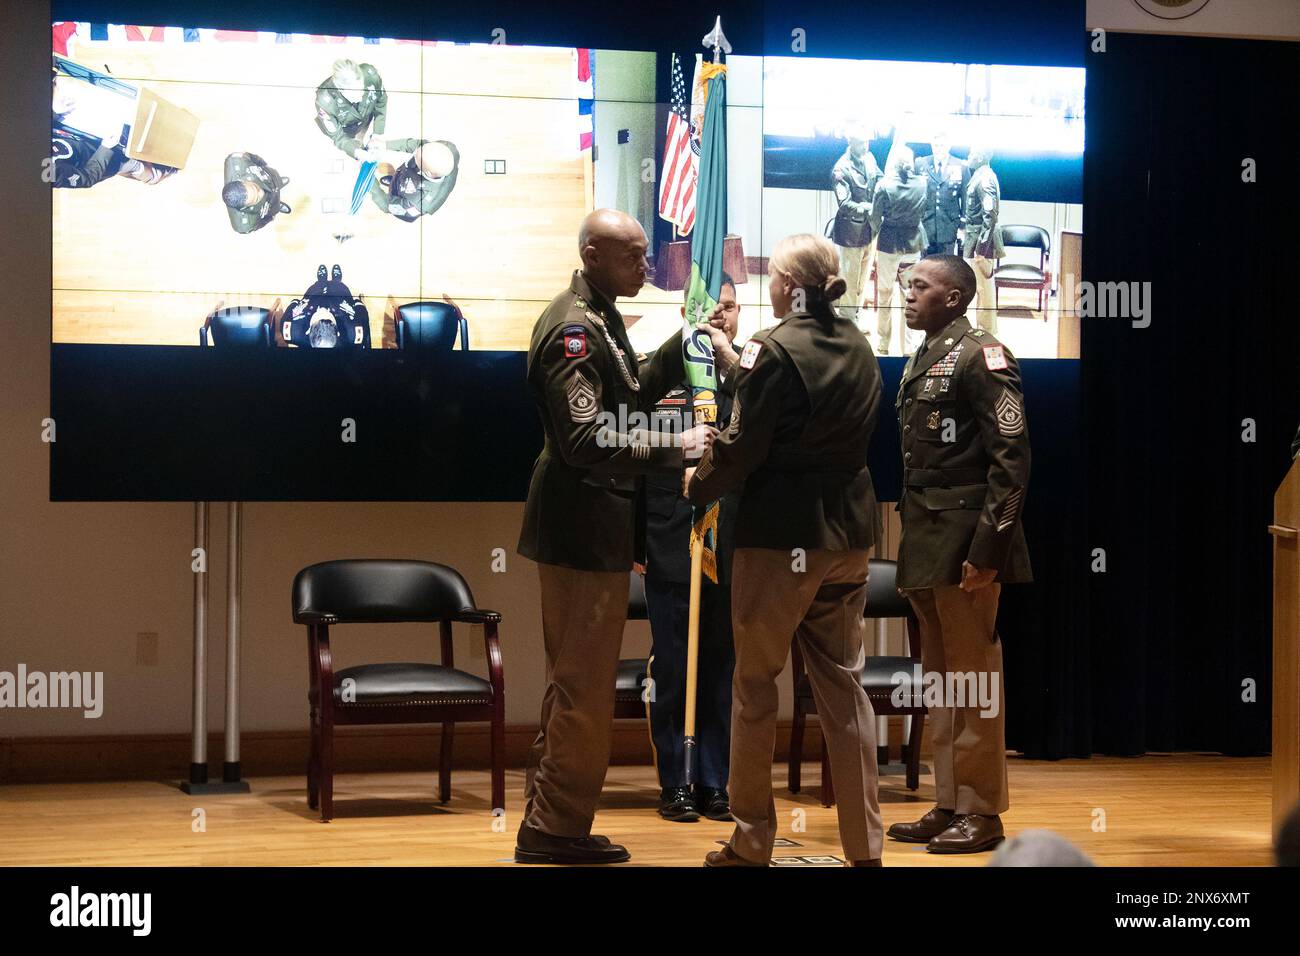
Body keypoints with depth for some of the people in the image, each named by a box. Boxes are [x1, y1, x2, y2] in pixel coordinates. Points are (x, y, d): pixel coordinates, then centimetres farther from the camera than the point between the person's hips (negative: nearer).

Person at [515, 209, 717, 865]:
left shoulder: (599, 319, 13)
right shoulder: (573, 328, -19)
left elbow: (631, 396, 20)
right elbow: (587, 441, -27)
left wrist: (682, 344, 10)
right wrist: (673, 450, -24)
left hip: (593, 524, 11)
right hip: (582, 530, -11)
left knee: (573, 683, 18)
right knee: (585, 687, -3)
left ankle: (547, 824, 27)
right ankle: (555, 831, 5)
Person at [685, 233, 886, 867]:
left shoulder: (775, 349, -14)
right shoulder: (857, 349, 7)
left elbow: (742, 447, -15)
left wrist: (698, 483, 6)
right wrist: (739, 363, 25)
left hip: (781, 534, -6)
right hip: (848, 532, 6)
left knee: (755, 685, 5)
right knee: (843, 684, 11)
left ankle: (751, 844, 10)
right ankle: (865, 844, 10)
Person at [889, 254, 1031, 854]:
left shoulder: (980, 357, -10)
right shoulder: (921, 361, 17)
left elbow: (1011, 458, -15)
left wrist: (987, 550, -19)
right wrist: (912, 546, 14)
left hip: (964, 542, -9)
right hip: (924, 544, 9)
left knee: (972, 673, -4)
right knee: (940, 676, 12)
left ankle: (983, 813, 2)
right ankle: (949, 804, 19)